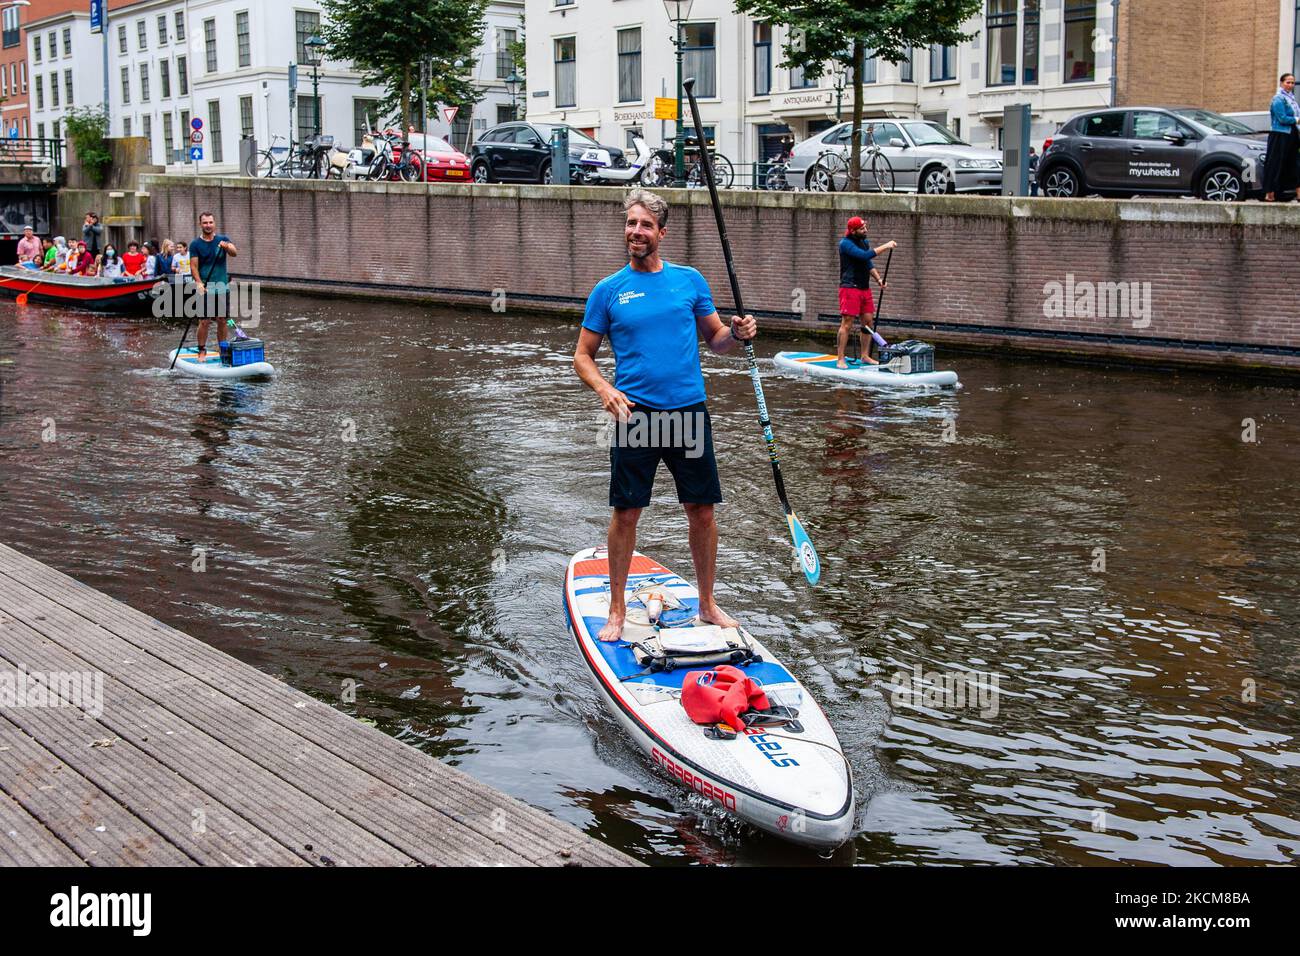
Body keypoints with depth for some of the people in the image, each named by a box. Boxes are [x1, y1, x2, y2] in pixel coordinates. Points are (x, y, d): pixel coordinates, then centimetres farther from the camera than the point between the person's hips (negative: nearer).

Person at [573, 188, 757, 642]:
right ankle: (617, 611, 15)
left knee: (701, 510, 6)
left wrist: (737, 333, -9)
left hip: (688, 411, 2)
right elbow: (583, 355, 6)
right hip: (635, 414, -1)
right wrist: (604, 389, -13)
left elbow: (715, 339, 14)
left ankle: (707, 603, 22)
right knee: (626, 513, 2)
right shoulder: (608, 290, 3)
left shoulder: (689, 280, 7)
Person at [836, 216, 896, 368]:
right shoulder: (845, 243, -13)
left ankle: (865, 356, 19)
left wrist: (878, 279, 6)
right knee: (847, 324, -9)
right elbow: (865, 255, -24)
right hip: (850, 288, -8)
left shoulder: (864, 242, 14)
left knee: (868, 322, 9)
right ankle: (840, 359, -7)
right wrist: (885, 247, -20)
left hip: (865, 288, 8)